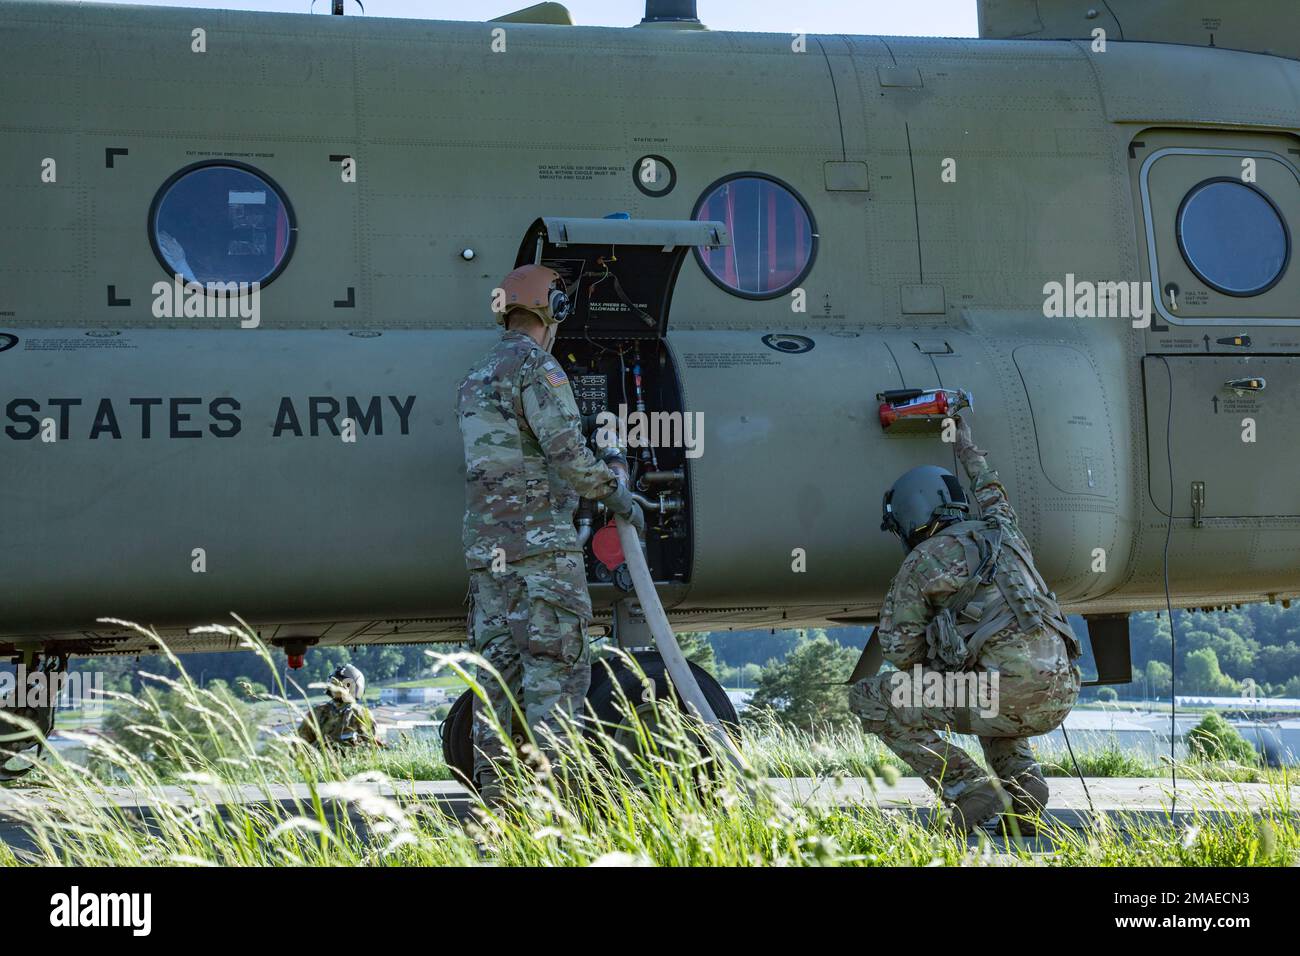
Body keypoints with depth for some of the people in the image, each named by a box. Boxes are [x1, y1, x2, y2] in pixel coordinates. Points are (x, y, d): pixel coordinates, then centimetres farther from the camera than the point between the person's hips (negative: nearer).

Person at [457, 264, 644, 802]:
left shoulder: (475, 381, 21)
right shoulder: (536, 366, -7)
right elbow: (566, 452, -15)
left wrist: (598, 469, 30)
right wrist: (615, 494, 0)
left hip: (485, 541, 8)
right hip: (541, 536, -8)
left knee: (498, 662, 7)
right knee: (557, 663, -8)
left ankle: (493, 790, 6)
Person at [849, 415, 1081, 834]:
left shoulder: (921, 562, 8)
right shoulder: (1002, 533, 26)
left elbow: (901, 651, 11)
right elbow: (993, 496, 51)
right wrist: (967, 449, 65)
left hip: (1007, 687, -7)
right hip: (1060, 693, 7)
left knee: (872, 700, 7)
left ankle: (970, 789, -5)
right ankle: (1023, 787, 14)